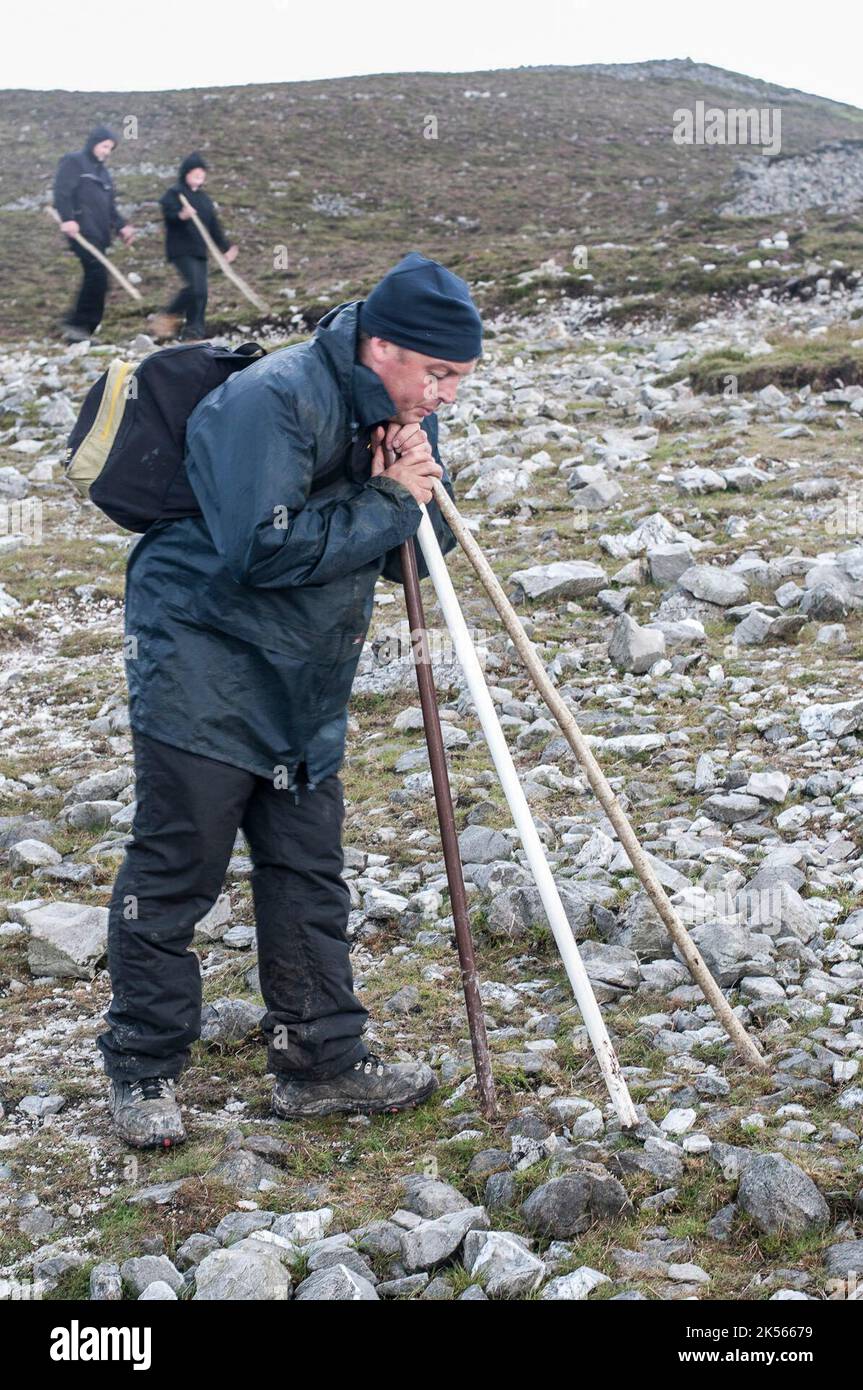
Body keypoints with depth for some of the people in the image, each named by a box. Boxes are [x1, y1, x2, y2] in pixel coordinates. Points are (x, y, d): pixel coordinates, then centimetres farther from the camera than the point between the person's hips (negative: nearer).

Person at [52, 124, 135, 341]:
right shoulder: (73, 163, 2)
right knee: (98, 275, -21)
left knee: (95, 279, 4)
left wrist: (122, 225, 9)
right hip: (82, 231, -9)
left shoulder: (103, 171, 27)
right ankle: (78, 324, -19)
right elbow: (62, 192, -11)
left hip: (99, 234, 9)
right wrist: (67, 219, -24)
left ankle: (80, 330, 8)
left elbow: (110, 205, 26)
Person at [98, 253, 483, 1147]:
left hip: (303, 681, 8)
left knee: (309, 869, 10)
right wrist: (388, 502, -20)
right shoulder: (273, 400, -21)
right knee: (177, 867, -2)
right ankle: (143, 1070, 11)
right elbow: (263, 548, -29)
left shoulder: (403, 414, 5)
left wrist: (419, 492, -13)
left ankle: (321, 1062, 20)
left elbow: (418, 556, 10)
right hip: (200, 662, -8)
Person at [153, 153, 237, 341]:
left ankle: (193, 333, 7)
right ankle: (167, 317, -6)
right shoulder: (174, 193, -1)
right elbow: (168, 213, -16)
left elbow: (214, 226, 24)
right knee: (196, 287, -21)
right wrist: (181, 215, -36)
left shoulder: (205, 199, 20)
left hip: (200, 251, 8)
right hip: (181, 250, -7)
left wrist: (226, 247, 20)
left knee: (200, 292, 2)